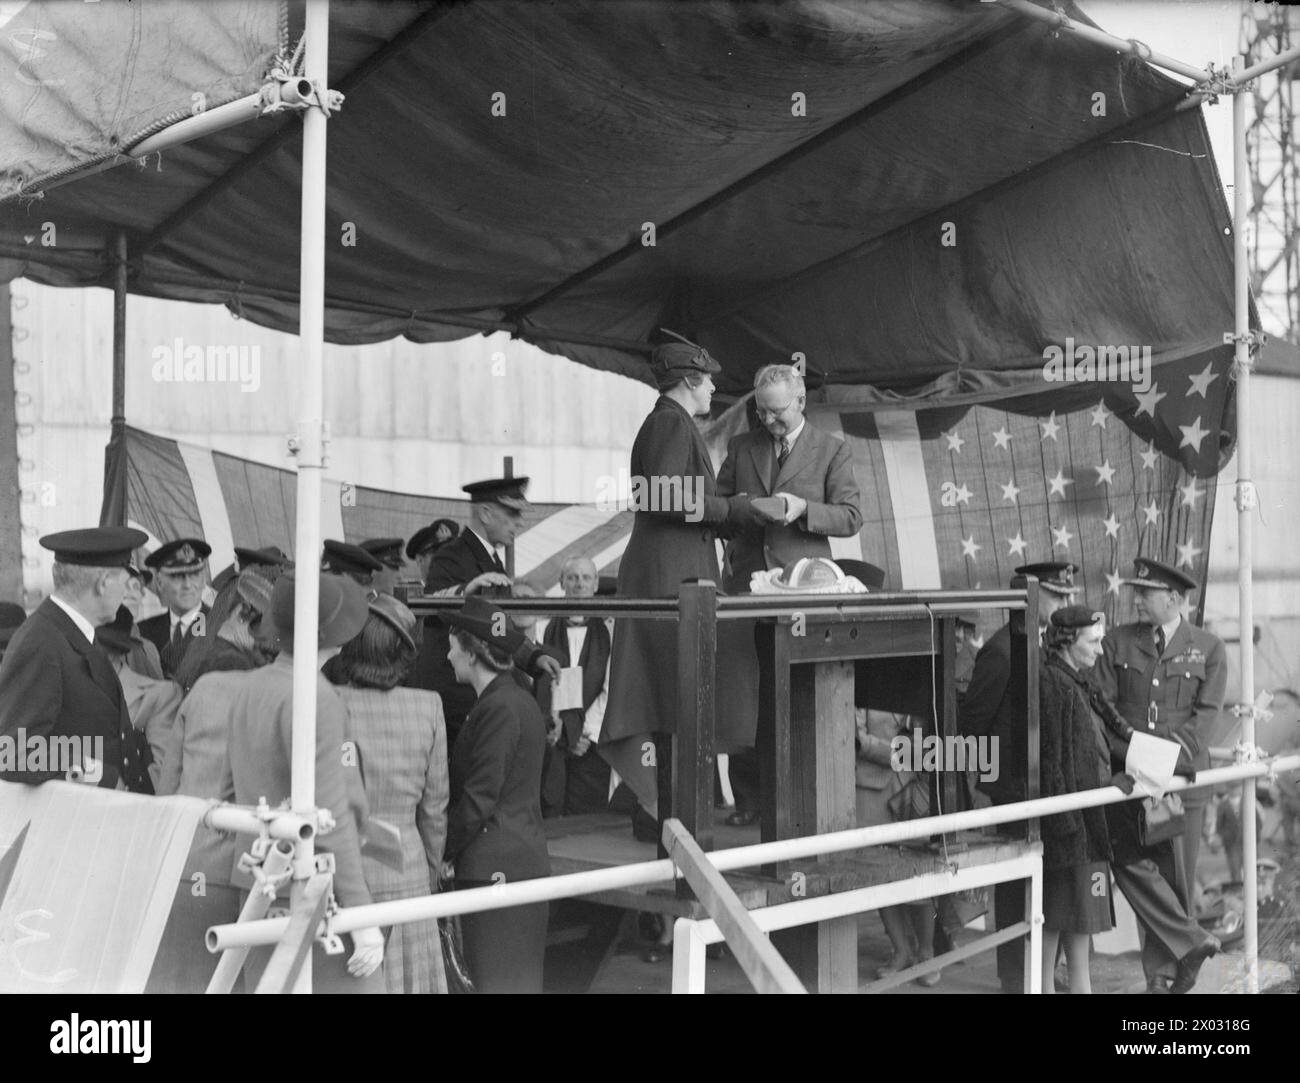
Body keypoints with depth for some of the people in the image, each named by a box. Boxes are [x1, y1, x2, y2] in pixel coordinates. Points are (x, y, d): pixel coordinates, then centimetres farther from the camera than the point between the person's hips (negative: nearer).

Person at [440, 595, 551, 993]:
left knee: (498, 980, -3)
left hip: (496, 868, -9)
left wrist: (444, 852, -7)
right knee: (519, 978, 14)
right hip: (521, 860, 9)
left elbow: (479, 797, -18)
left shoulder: (498, 709, -16)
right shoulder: (520, 701, 14)